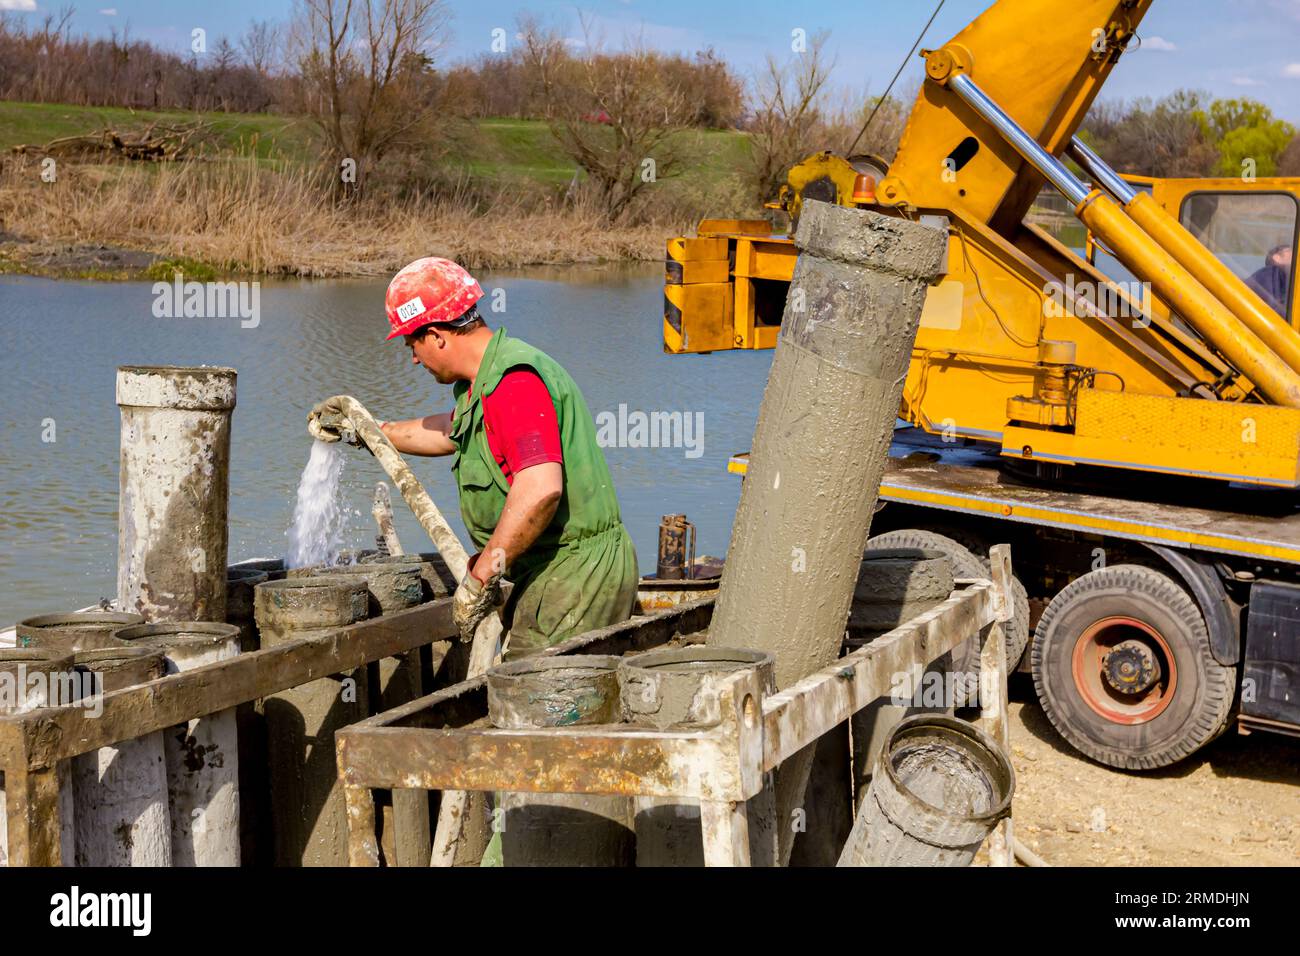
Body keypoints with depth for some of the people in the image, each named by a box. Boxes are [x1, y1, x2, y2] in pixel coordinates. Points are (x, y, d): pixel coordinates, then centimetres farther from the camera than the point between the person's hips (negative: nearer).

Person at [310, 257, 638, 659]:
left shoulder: (513, 381, -20)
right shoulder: (490, 376, 16)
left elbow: (540, 489, -33)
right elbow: (453, 431, 39)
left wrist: (479, 577, -25)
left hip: (572, 577, -11)